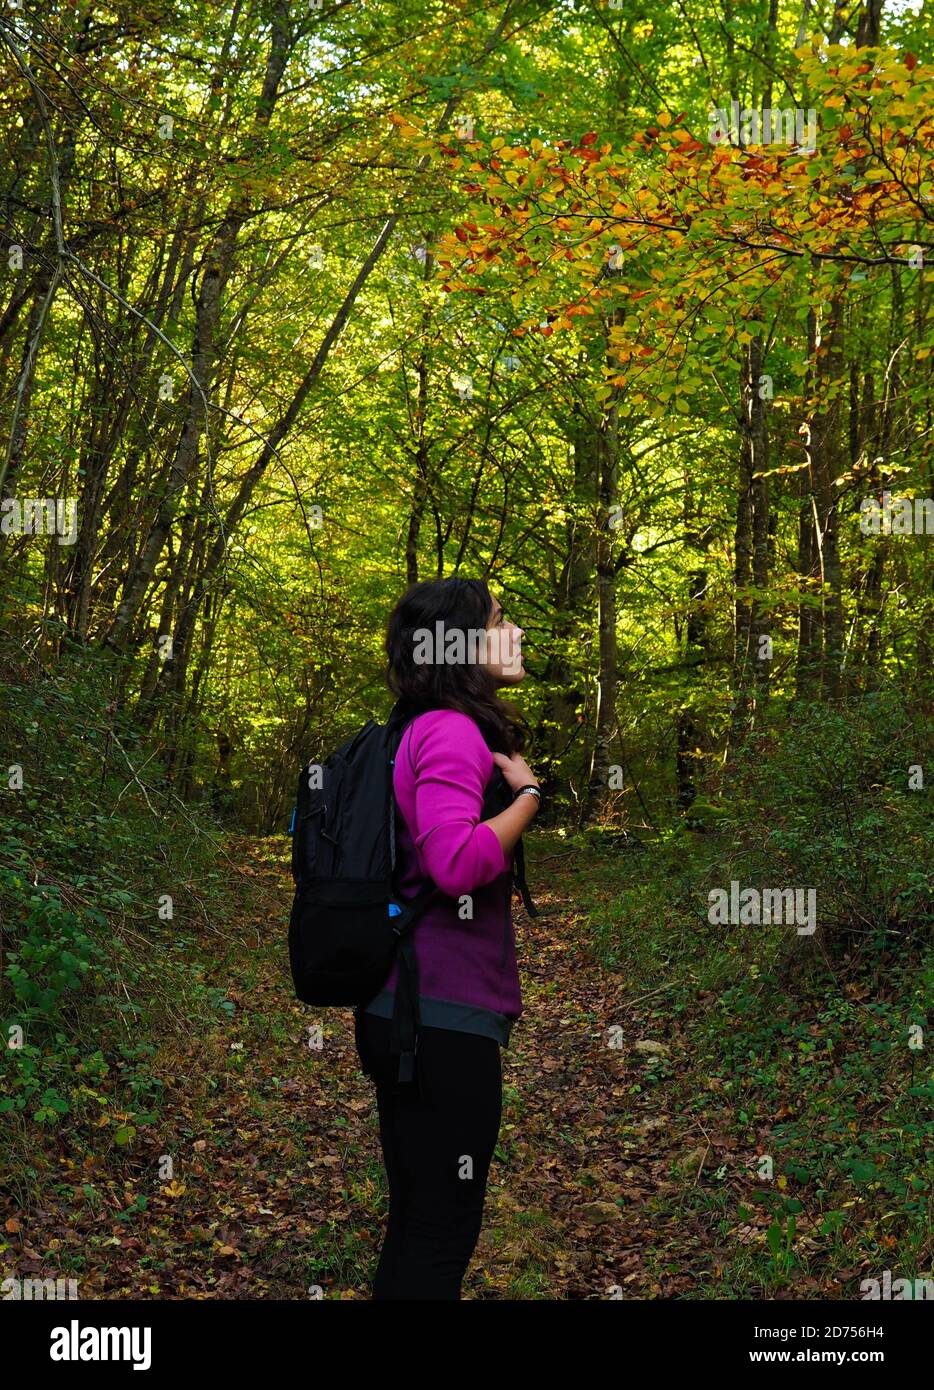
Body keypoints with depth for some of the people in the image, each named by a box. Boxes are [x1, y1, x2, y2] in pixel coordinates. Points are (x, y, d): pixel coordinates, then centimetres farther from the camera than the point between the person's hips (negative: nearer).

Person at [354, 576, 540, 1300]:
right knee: (443, 1232, 1)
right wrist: (531, 793, -15)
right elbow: (456, 861, -29)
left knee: (414, 1224, 18)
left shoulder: (420, 729, 14)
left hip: (404, 1014, 10)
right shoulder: (452, 730, -15)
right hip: (447, 1020, -10)